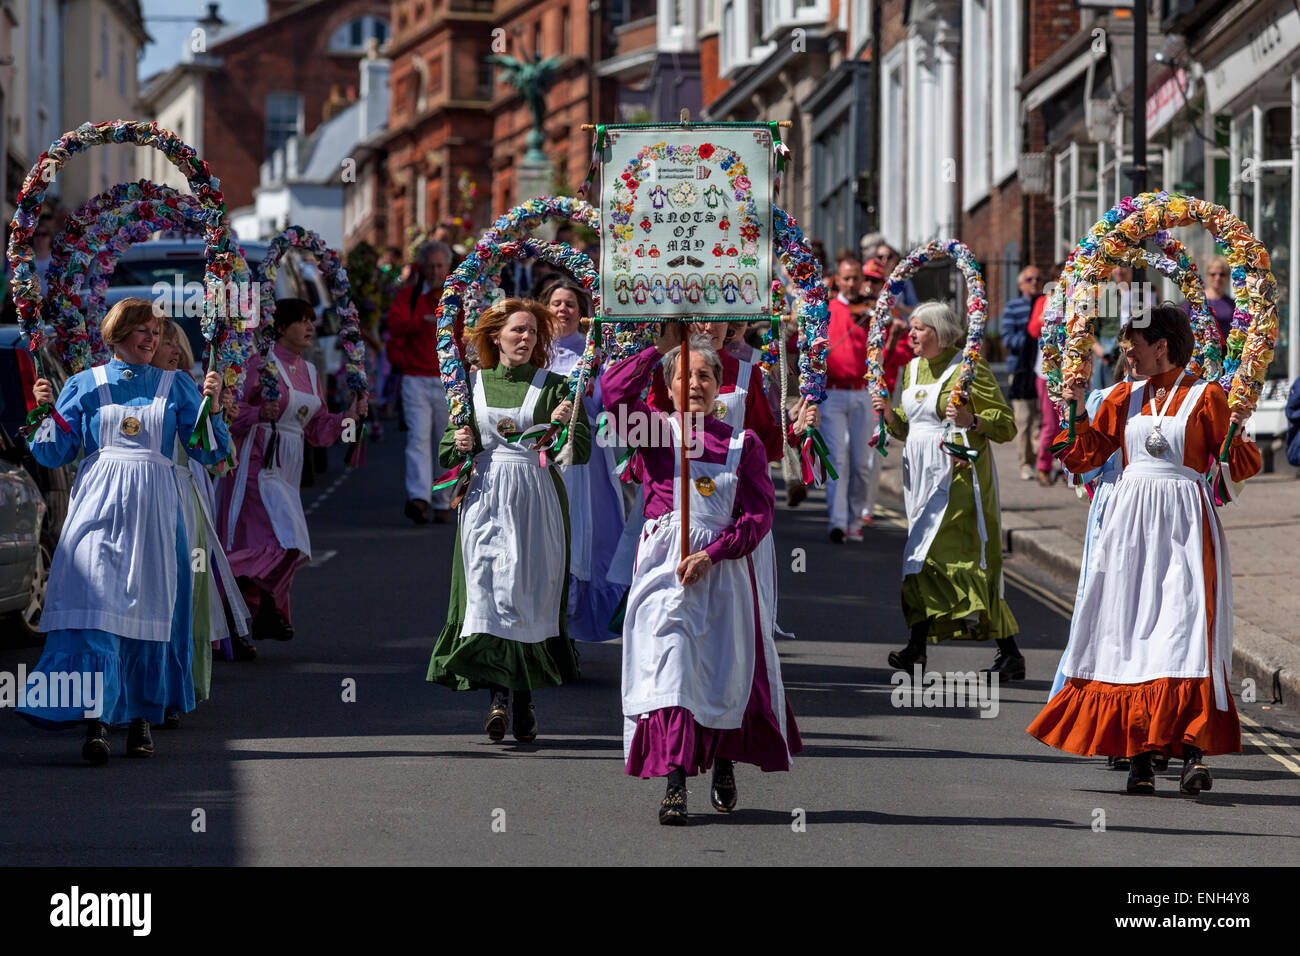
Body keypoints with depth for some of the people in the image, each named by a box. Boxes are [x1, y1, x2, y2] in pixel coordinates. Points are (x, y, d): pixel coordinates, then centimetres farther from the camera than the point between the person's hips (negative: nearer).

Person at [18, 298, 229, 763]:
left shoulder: (175, 386, 12)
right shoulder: (86, 385, 10)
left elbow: (208, 452, 8)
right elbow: (55, 454, 8)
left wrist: (211, 404, -6)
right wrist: (45, 411, -6)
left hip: (153, 508, 2)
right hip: (99, 505, -1)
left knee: (149, 609, 1)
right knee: (95, 602, -14)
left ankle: (142, 717, 10)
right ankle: (95, 720, -20)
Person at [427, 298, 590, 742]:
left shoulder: (553, 386, 5)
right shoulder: (472, 385, 11)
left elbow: (582, 453, -1)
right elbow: (446, 455, 17)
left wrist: (566, 426, -20)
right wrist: (459, 446, -5)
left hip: (536, 503, -1)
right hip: (486, 500, 1)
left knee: (531, 594, -2)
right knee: (488, 592, -9)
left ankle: (524, 699, 6)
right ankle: (498, 694, -13)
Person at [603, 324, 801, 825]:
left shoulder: (743, 443, 9)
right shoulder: (657, 429, 8)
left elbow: (760, 513, 0)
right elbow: (615, 392, -11)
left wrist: (711, 553, -13)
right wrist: (662, 346, -8)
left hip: (724, 563, 2)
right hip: (664, 564, -2)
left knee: (726, 669, 7)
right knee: (667, 665, -13)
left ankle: (724, 766, 31)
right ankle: (674, 783, -18)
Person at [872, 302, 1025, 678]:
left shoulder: (969, 368, -8)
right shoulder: (912, 369, 15)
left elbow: (1007, 425, -8)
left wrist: (971, 420, -25)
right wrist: (889, 414, 3)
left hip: (958, 474, -7)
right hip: (921, 475, 7)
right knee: (923, 556, 5)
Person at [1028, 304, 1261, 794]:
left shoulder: (1205, 396, 0)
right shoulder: (1125, 397, 13)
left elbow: (1239, 468, 1)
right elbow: (1086, 456, 15)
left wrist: (1237, 435, -18)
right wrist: (1077, 411, 2)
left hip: (1184, 523, -5)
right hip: (1132, 522, 5)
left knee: (1186, 630, -13)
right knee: (1130, 629, 0)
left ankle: (1193, 752, -16)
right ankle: (1140, 754, 3)